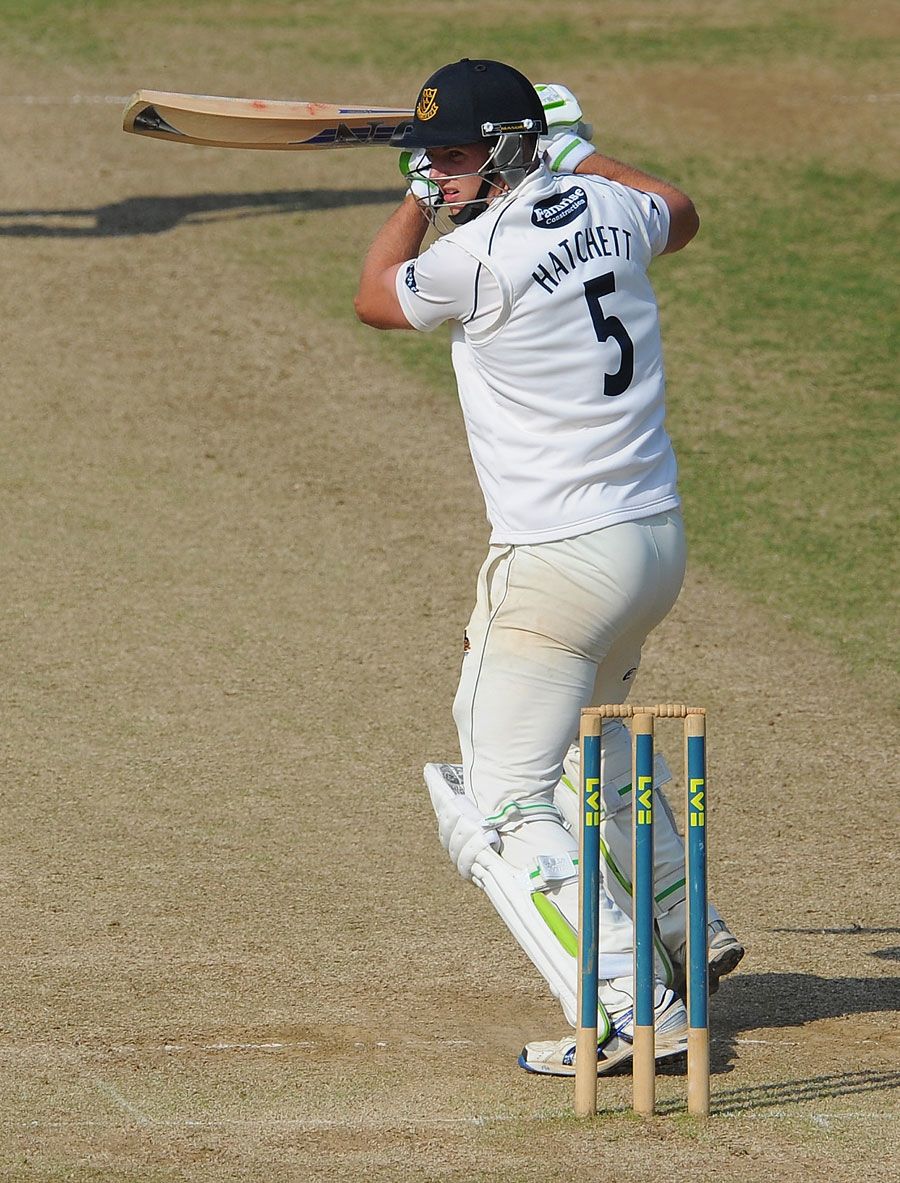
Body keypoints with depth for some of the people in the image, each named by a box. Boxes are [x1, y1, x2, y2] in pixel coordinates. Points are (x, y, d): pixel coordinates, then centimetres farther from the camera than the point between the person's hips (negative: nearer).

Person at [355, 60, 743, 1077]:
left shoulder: (483, 254, -16)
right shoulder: (606, 210, 5)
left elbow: (376, 298, 6)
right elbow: (677, 215, 32)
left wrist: (421, 199, 16)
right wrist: (579, 153, 40)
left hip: (560, 565, -9)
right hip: (658, 544, 9)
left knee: (506, 810, -6)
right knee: (584, 724, 35)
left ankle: (632, 1010, -17)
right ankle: (681, 926, 44)